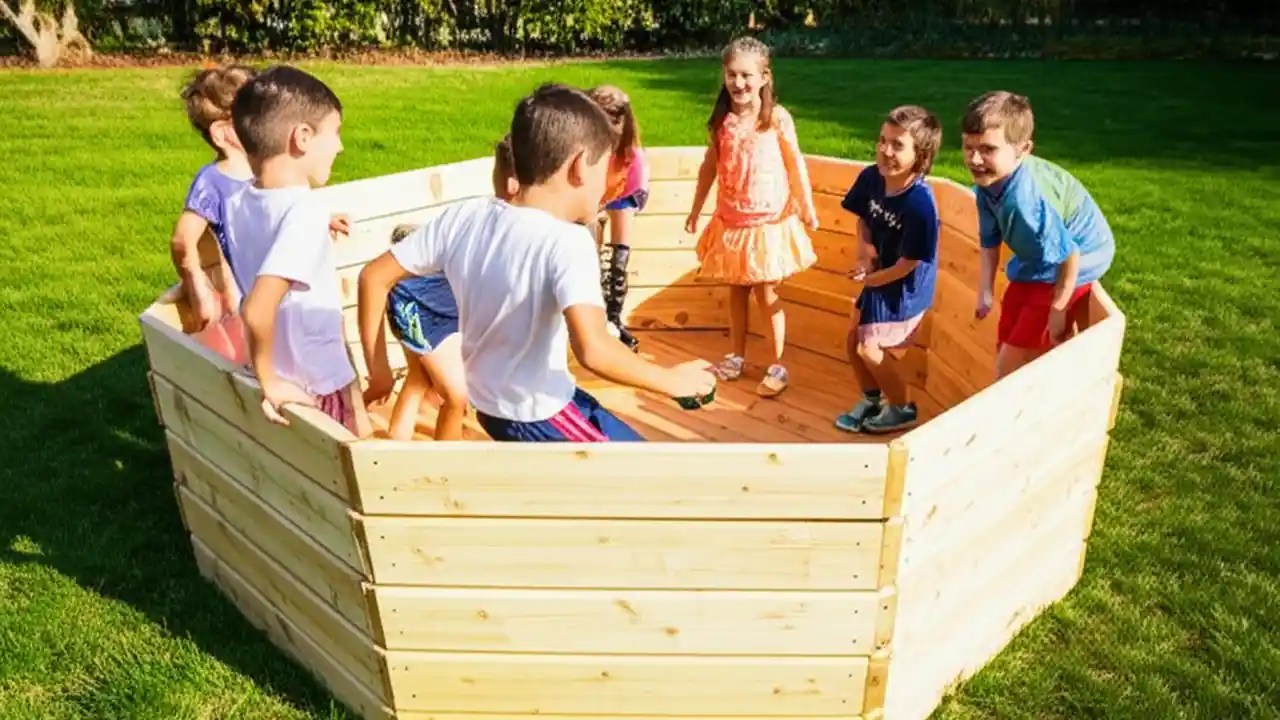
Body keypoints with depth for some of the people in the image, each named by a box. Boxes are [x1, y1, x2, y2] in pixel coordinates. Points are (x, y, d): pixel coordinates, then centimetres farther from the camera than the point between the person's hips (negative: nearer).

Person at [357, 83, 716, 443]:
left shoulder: (463, 217, -7)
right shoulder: (567, 242, -26)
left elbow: (374, 277, -1)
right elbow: (592, 349, -40)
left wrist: (376, 366, 8)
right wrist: (671, 379, -25)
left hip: (490, 403, 8)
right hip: (538, 416, -7)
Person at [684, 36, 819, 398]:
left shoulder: (777, 118, -10)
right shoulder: (722, 120, -1)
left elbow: (795, 164, -5)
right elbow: (710, 166, 8)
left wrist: (807, 207, -3)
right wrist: (696, 209, 12)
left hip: (770, 220, -3)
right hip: (731, 220, 4)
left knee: (767, 293, 2)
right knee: (737, 290, 14)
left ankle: (777, 366, 14)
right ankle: (736, 355, 29)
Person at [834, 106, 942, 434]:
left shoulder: (920, 204, -32)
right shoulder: (871, 177, -13)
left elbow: (908, 265, -24)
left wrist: (869, 278, -10)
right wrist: (865, 250, -9)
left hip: (905, 288, -7)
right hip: (878, 277, 7)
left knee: (869, 348, -3)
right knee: (853, 340, 14)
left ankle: (901, 408, 21)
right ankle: (871, 400, 38)